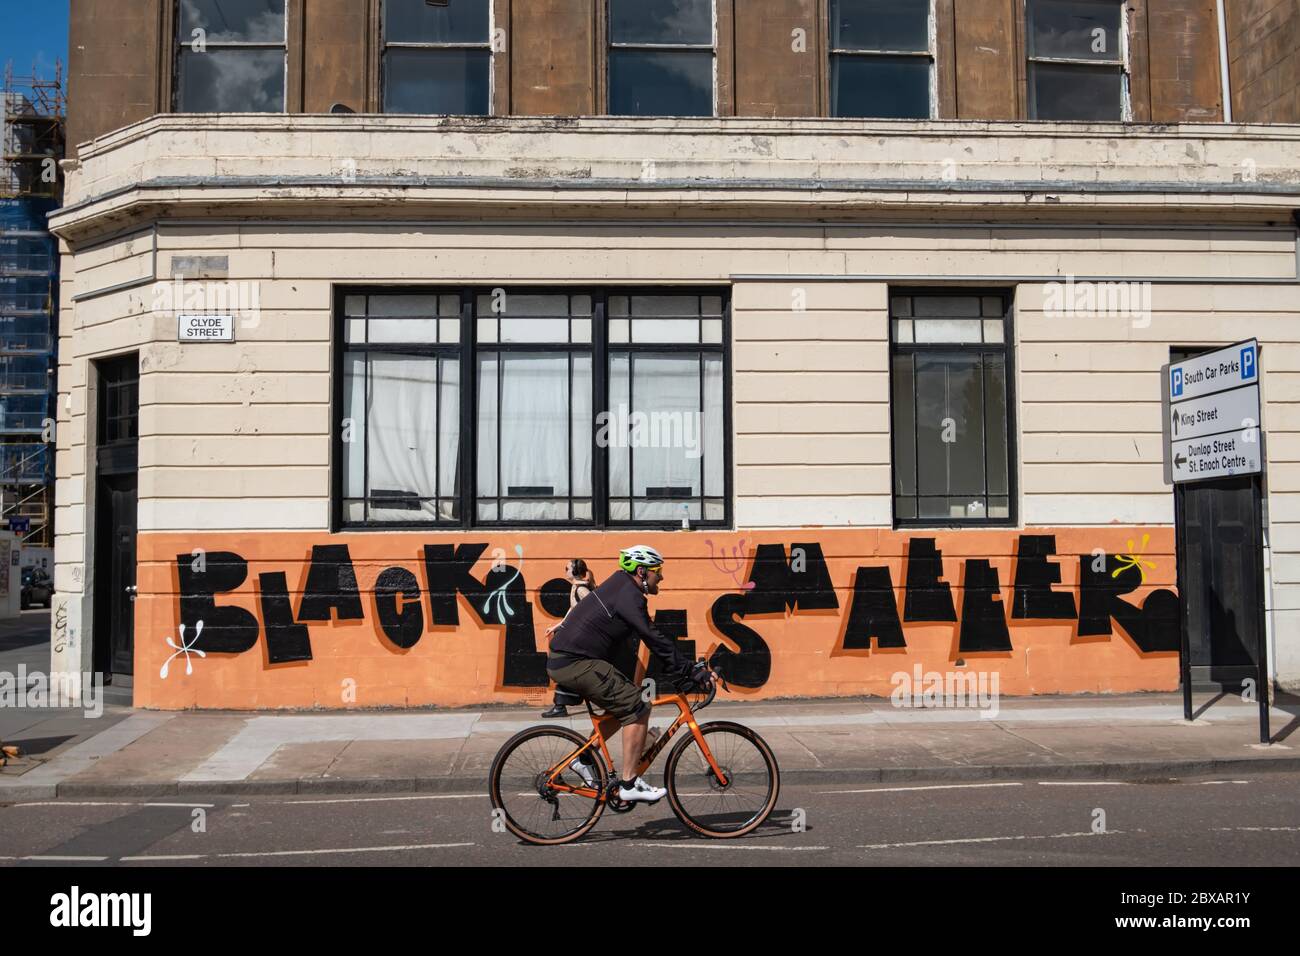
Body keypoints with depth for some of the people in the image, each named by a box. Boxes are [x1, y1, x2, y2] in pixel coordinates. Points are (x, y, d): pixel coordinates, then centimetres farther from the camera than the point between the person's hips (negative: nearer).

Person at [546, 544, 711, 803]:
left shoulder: (619, 586, 18)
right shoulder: (629, 596, -14)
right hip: (576, 663, -10)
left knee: (623, 705, 18)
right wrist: (692, 672, -17)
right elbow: (655, 641, -19)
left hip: (563, 660, 10)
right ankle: (628, 785, -6)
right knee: (637, 709, -10)